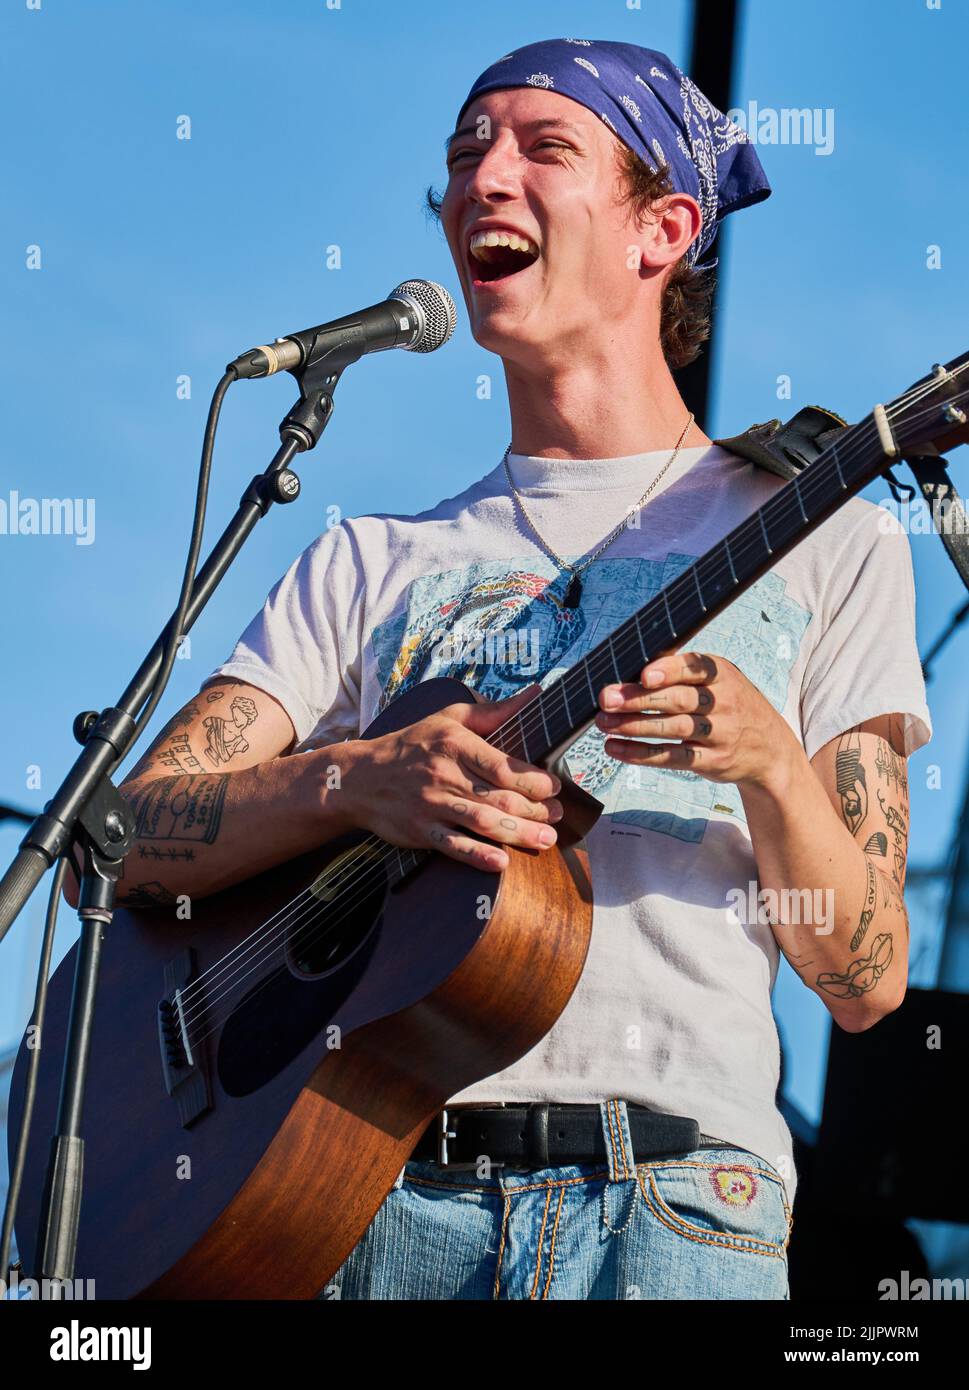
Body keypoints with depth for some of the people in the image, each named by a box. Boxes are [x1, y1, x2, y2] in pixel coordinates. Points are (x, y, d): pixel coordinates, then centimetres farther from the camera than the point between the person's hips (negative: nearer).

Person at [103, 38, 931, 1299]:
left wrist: (770, 765, -13)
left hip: (668, 1194, -1)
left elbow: (865, 985, 5)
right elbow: (123, 841, 5)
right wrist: (352, 779, -12)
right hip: (378, 1183, 2)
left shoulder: (819, 545, 10)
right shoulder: (374, 564, 17)